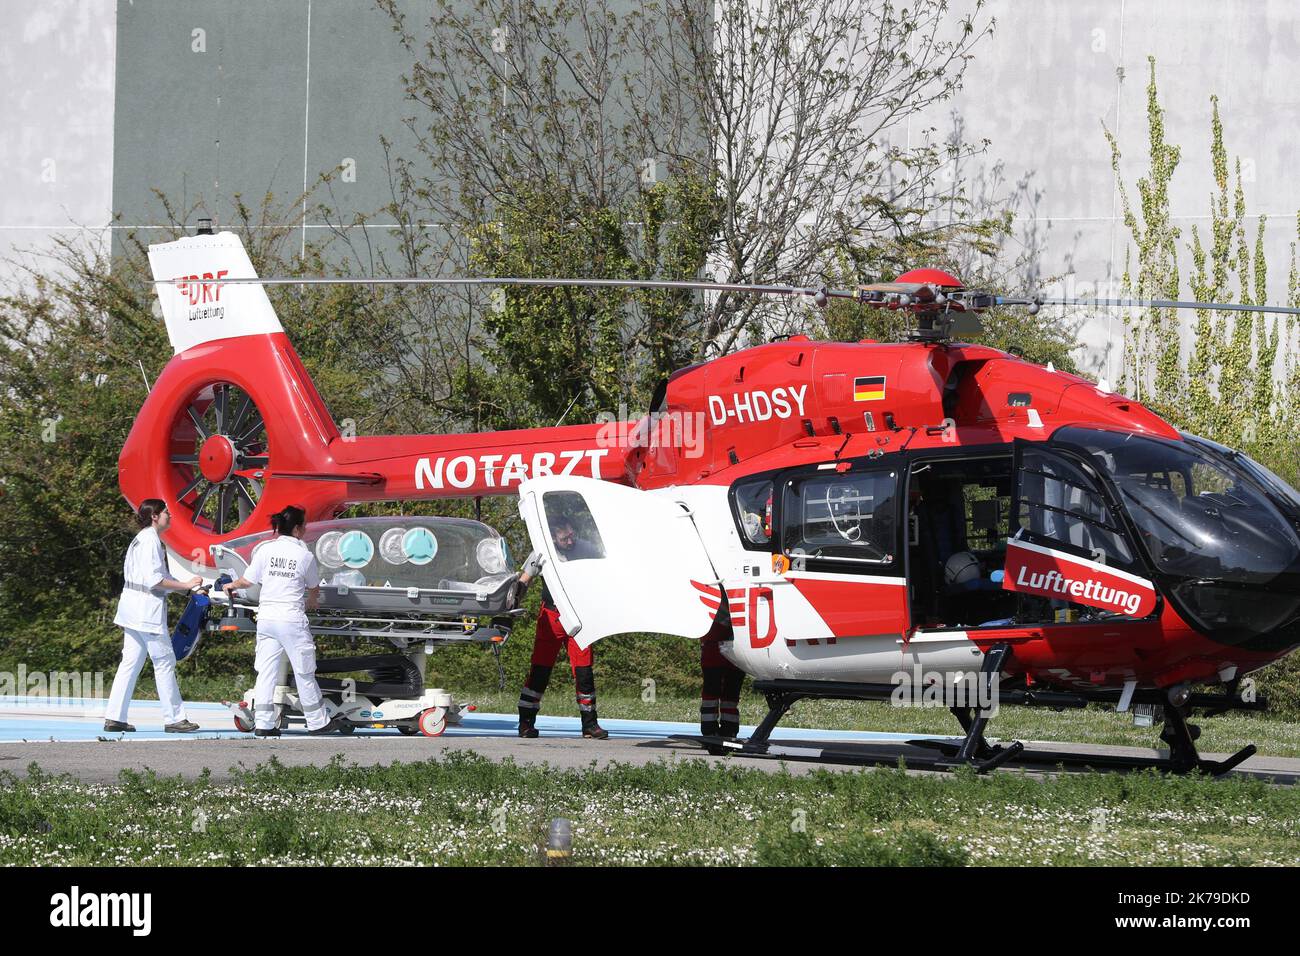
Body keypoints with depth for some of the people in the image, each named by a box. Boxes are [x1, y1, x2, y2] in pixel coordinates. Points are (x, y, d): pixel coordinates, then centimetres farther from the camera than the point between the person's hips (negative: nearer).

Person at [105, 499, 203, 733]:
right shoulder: (151, 540, -13)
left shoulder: (140, 539, 17)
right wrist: (186, 585, -15)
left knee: (130, 663, 8)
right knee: (164, 662, -2)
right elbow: (153, 579, -20)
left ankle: (114, 718, 6)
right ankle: (174, 718, 1)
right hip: (147, 608, -10)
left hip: (132, 607, 10)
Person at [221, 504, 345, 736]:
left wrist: (231, 586, 29)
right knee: (304, 673, 7)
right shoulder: (305, 555, -5)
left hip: (266, 616, 3)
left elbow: (247, 580, 6)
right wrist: (310, 603, 32)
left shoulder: (265, 549, 0)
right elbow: (314, 589, 8)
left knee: (266, 671, 7)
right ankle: (317, 722, 16)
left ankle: (262, 724, 5)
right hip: (292, 618, -3)